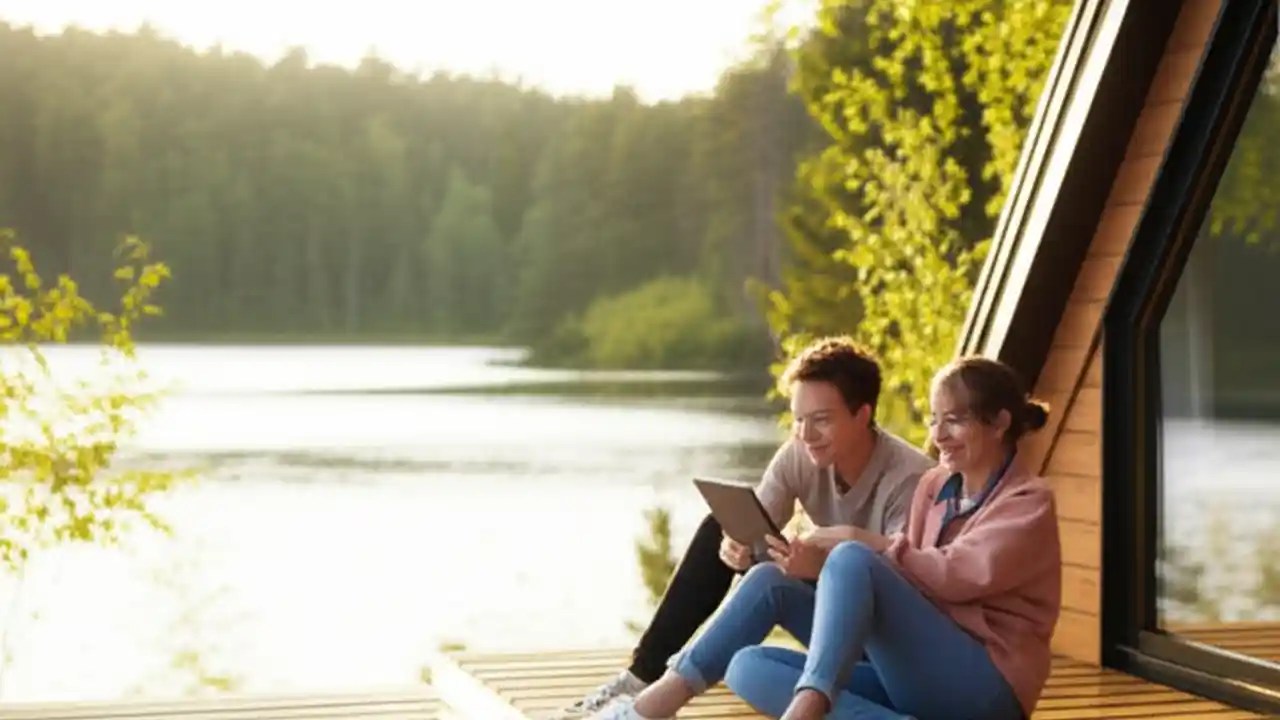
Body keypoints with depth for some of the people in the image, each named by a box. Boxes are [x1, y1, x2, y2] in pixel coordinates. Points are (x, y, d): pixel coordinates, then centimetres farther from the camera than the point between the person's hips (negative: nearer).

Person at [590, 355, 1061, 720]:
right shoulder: (935, 486, 17)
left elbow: (958, 577, -17)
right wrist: (817, 563, -9)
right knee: (749, 666, -8)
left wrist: (865, 541, -15)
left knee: (851, 560, -29)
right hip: (913, 675, 7)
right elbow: (907, 578, 6)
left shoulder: (1028, 502, -2)